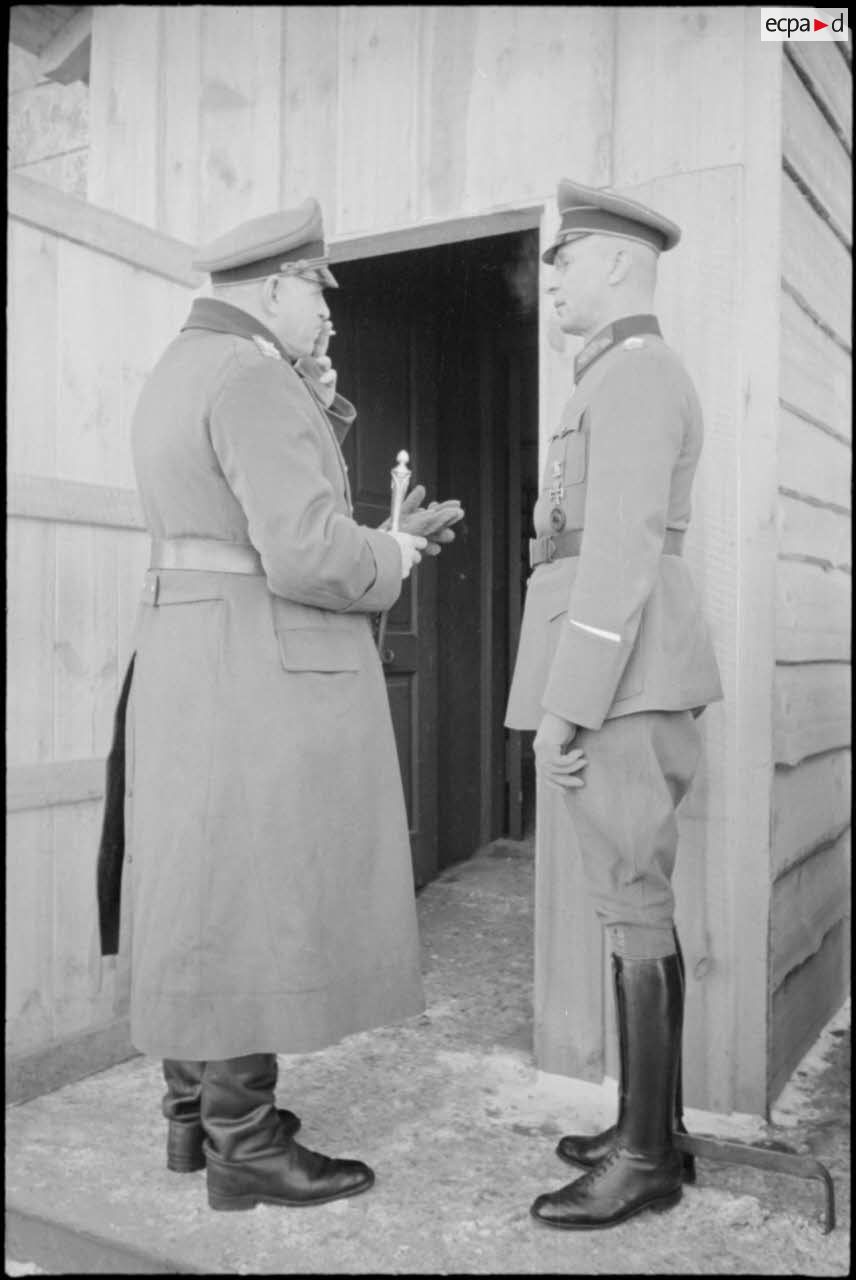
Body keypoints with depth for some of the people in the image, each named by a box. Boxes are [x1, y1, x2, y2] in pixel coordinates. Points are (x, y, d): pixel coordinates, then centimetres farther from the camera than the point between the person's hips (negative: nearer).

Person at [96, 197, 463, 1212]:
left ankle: (196, 1111, 27)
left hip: (190, 657, 10)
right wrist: (398, 553, -5)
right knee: (255, 900, -2)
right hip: (266, 671, -10)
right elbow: (308, 553, -23)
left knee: (203, 895, 14)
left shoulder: (179, 370, 17)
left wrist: (316, 428, 13)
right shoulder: (254, 377, -15)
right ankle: (243, 1147, 11)